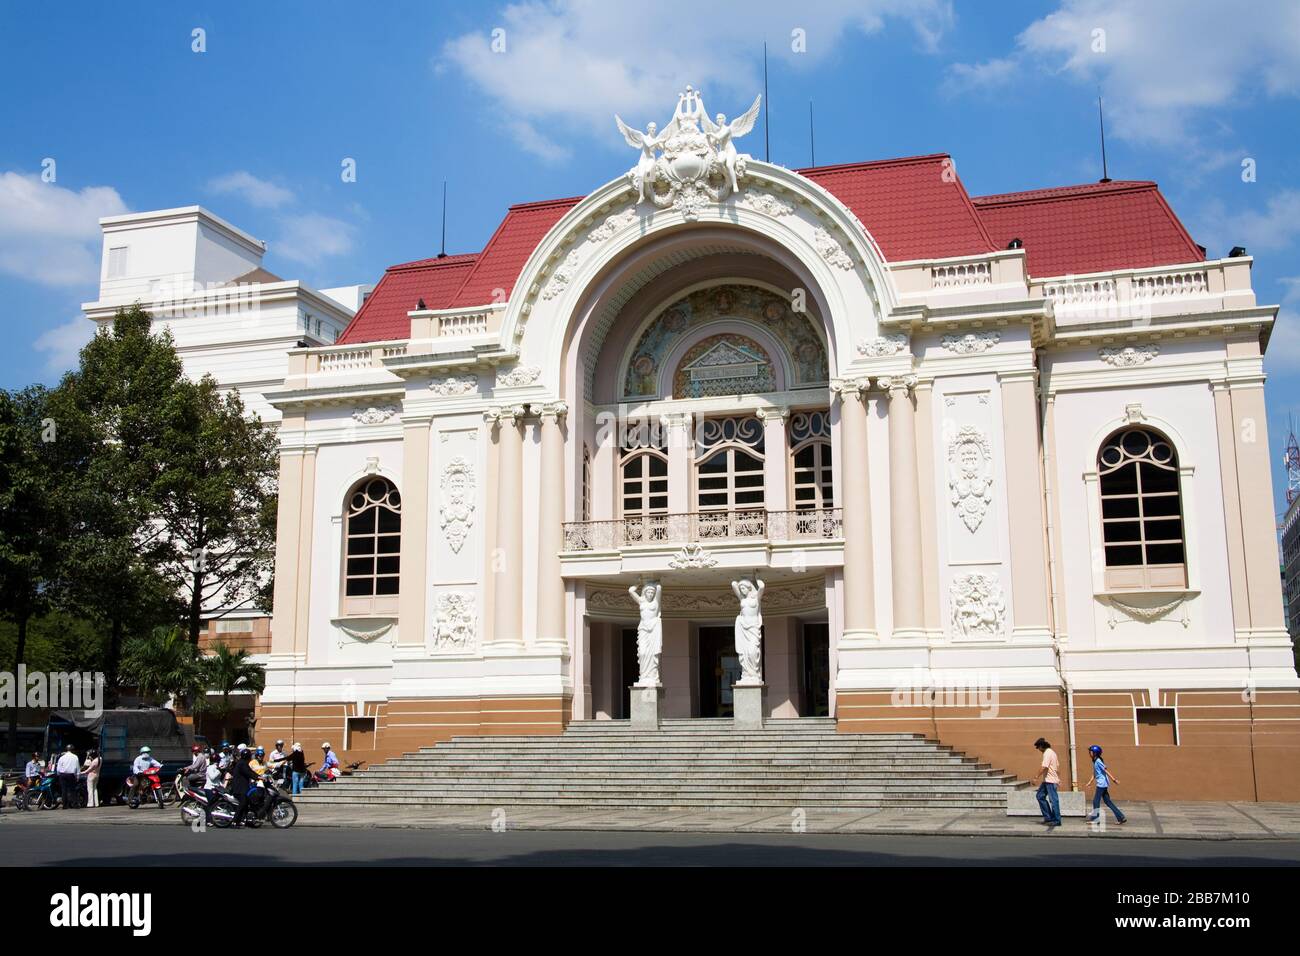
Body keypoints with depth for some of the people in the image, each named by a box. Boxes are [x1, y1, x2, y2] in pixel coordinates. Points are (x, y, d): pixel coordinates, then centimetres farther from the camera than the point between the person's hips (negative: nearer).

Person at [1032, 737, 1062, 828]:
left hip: (1050, 781, -11)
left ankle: (1057, 820, 0)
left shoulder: (1047, 753, -16)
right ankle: (1048, 817, 14)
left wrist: (1037, 778, -19)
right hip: (1046, 780, 11)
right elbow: (1058, 766, 21)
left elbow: (1044, 767, -24)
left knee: (1053, 800, -5)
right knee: (1040, 796, 12)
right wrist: (1059, 779, 25)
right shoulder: (1052, 752, 16)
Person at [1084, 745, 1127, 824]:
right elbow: (1094, 774, 23)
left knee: (1096, 801, -3)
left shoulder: (1098, 761, -12)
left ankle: (1095, 818, 3)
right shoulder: (1094, 762, 16)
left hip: (1102, 784, -9)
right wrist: (1089, 783, 22)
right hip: (1101, 784, 9)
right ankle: (1121, 817, 10)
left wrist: (1113, 779, -23)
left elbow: (1106, 770, -18)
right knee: (1108, 801, 9)